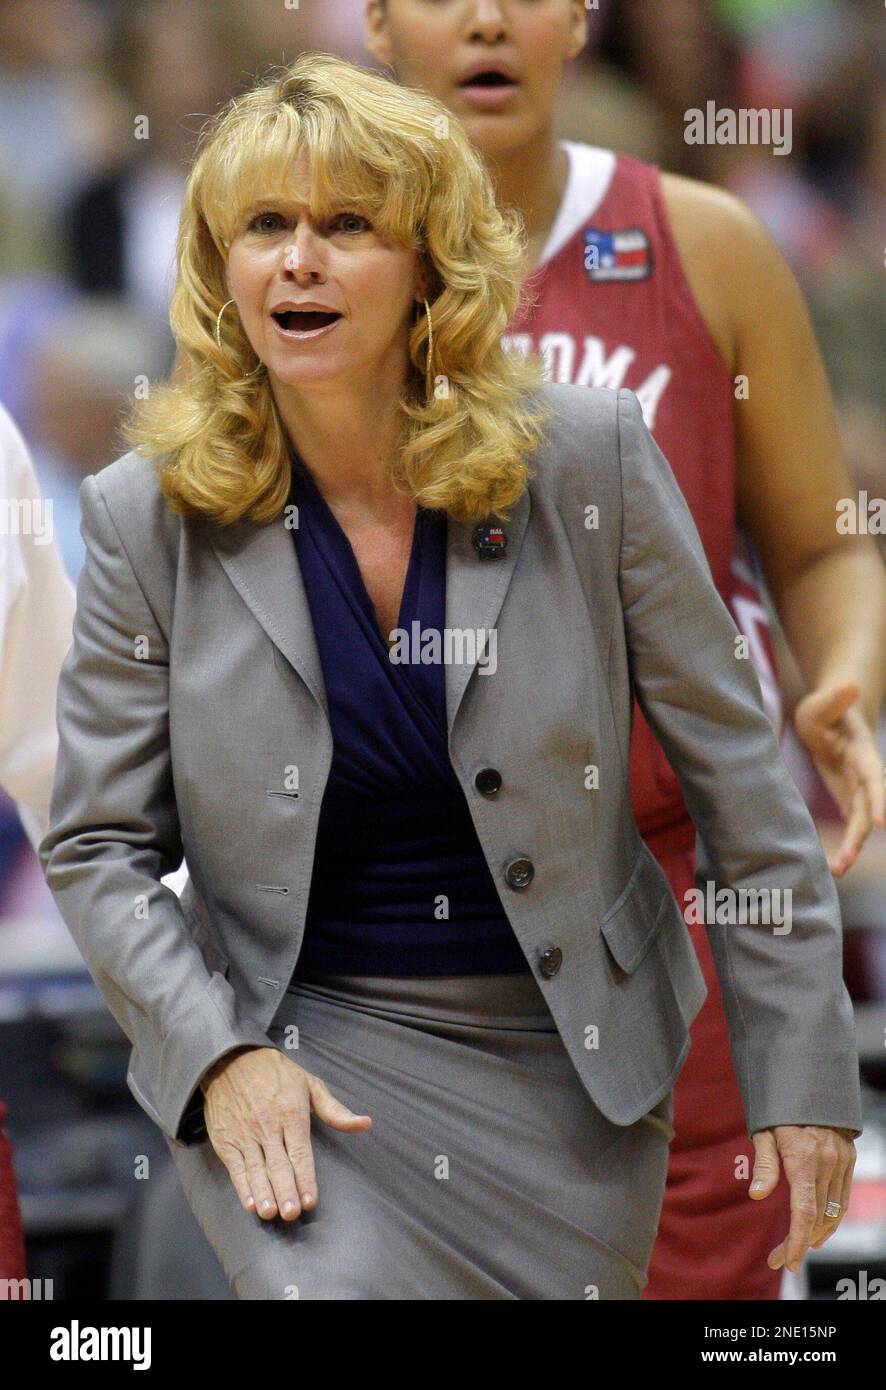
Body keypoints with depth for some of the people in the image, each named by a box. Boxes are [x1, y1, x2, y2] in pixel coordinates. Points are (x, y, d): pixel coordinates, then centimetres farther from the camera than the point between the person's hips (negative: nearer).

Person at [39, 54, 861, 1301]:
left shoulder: (587, 462, -8)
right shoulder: (151, 519, -6)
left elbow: (738, 774, -2)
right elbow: (98, 848, 0)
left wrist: (804, 1071, -4)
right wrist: (221, 1056, -15)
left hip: (568, 1057, 2)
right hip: (300, 1041, -2)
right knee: (341, 1284, -27)